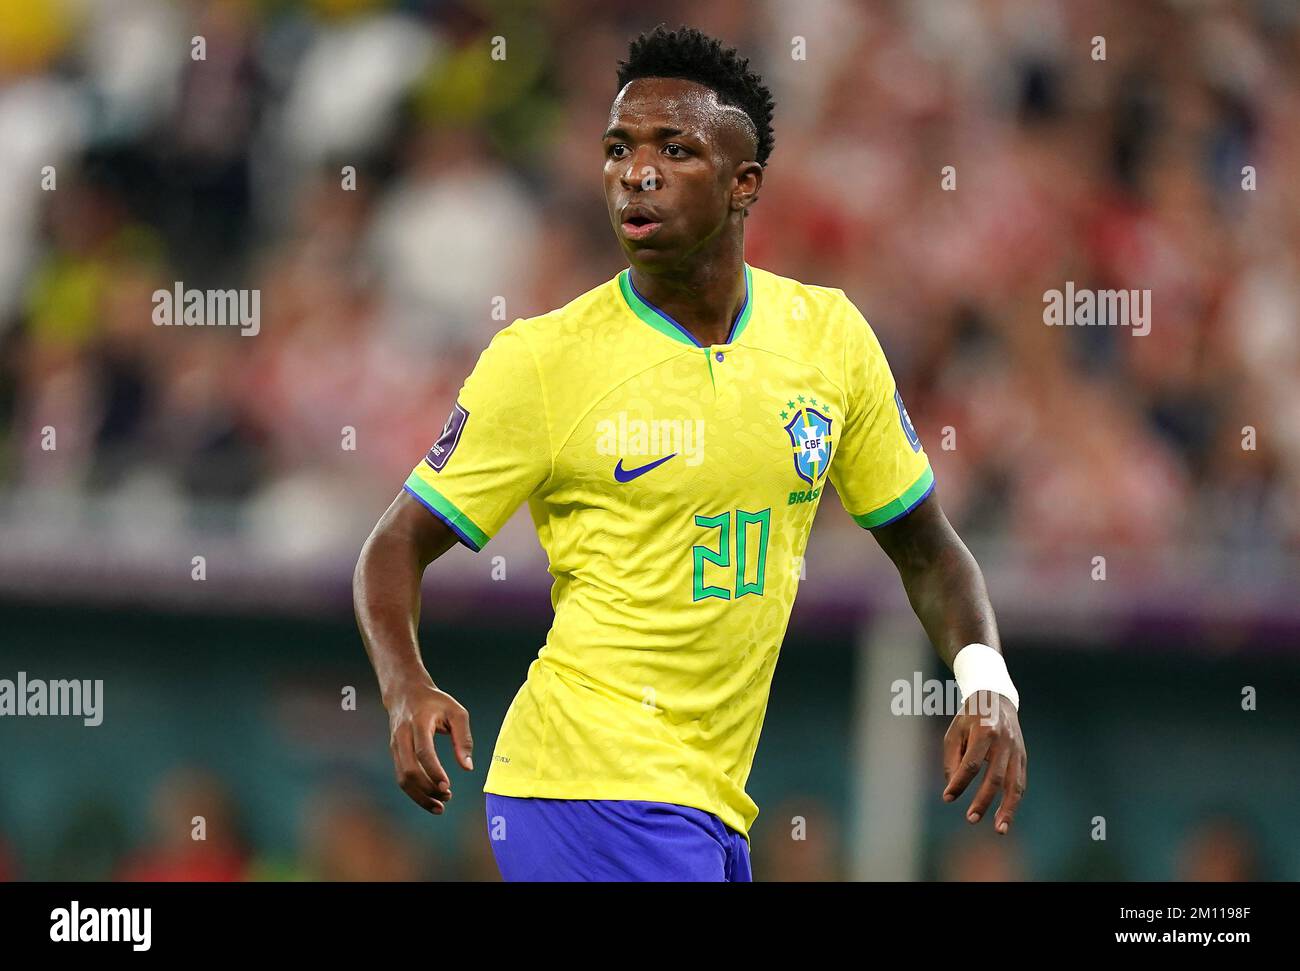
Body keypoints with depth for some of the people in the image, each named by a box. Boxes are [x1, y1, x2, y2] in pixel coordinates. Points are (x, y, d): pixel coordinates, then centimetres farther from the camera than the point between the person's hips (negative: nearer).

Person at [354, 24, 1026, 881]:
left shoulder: (829, 333, 5)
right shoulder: (541, 359, -7)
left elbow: (927, 550, 14)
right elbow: (397, 549, -2)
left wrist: (986, 686, -3)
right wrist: (406, 688, -21)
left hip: (713, 808, 6)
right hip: (590, 782, -6)